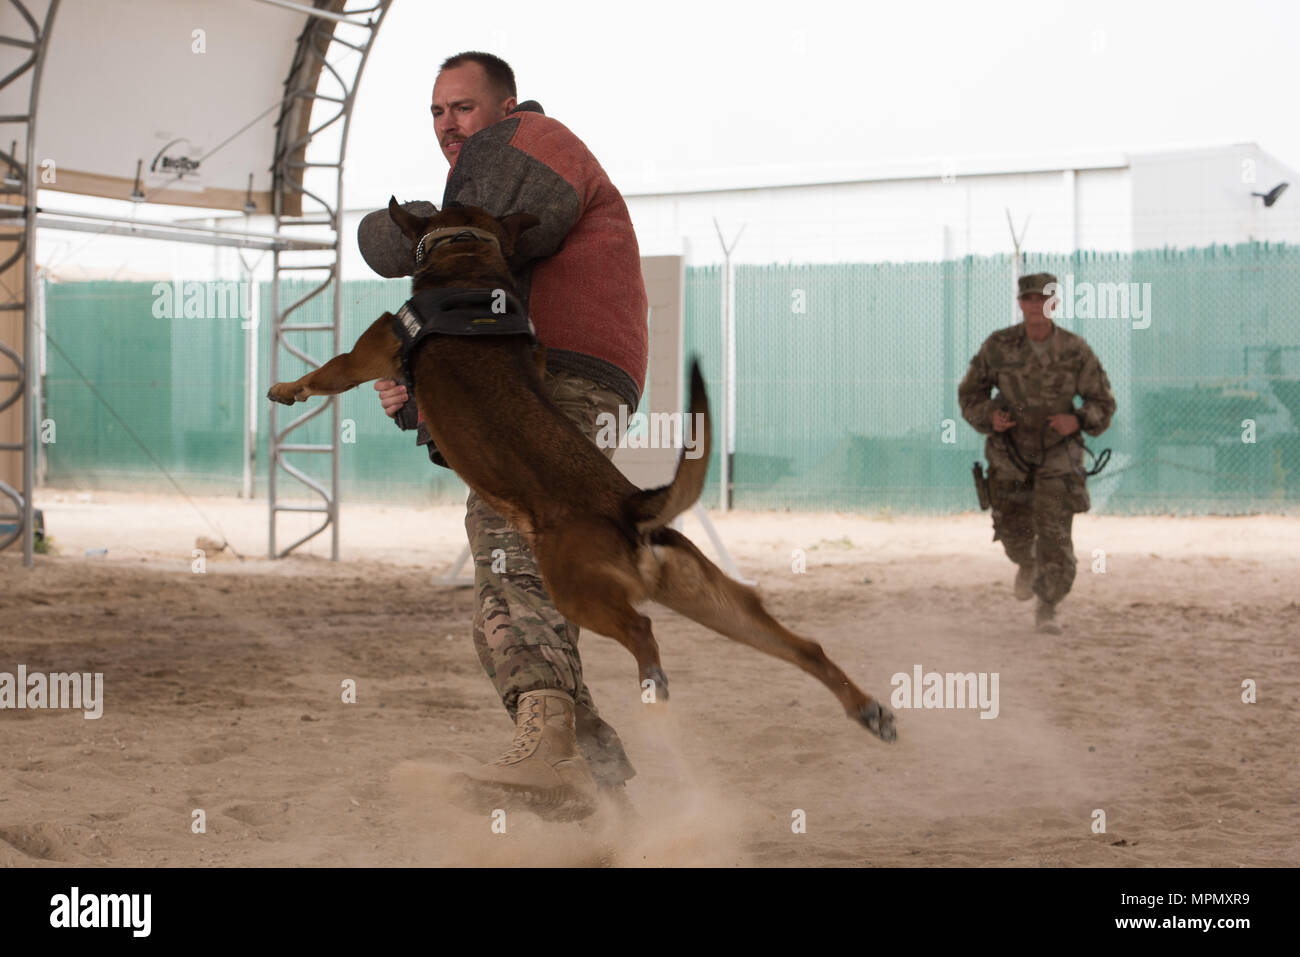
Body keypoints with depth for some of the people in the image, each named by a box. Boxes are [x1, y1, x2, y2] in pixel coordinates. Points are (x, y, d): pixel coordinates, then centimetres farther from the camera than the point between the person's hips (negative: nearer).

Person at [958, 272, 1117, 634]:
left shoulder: (1075, 350, -13)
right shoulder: (999, 345, -12)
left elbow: (1103, 403, -4)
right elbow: (970, 393, 0)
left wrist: (1076, 421, -25)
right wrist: (990, 417, -21)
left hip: (1058, 452, -1)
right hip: (1011, 453, 1)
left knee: (1055, 533, -12)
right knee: (1014, 532, 11)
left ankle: (1047, 610, 6)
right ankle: (1028, 563, 48)